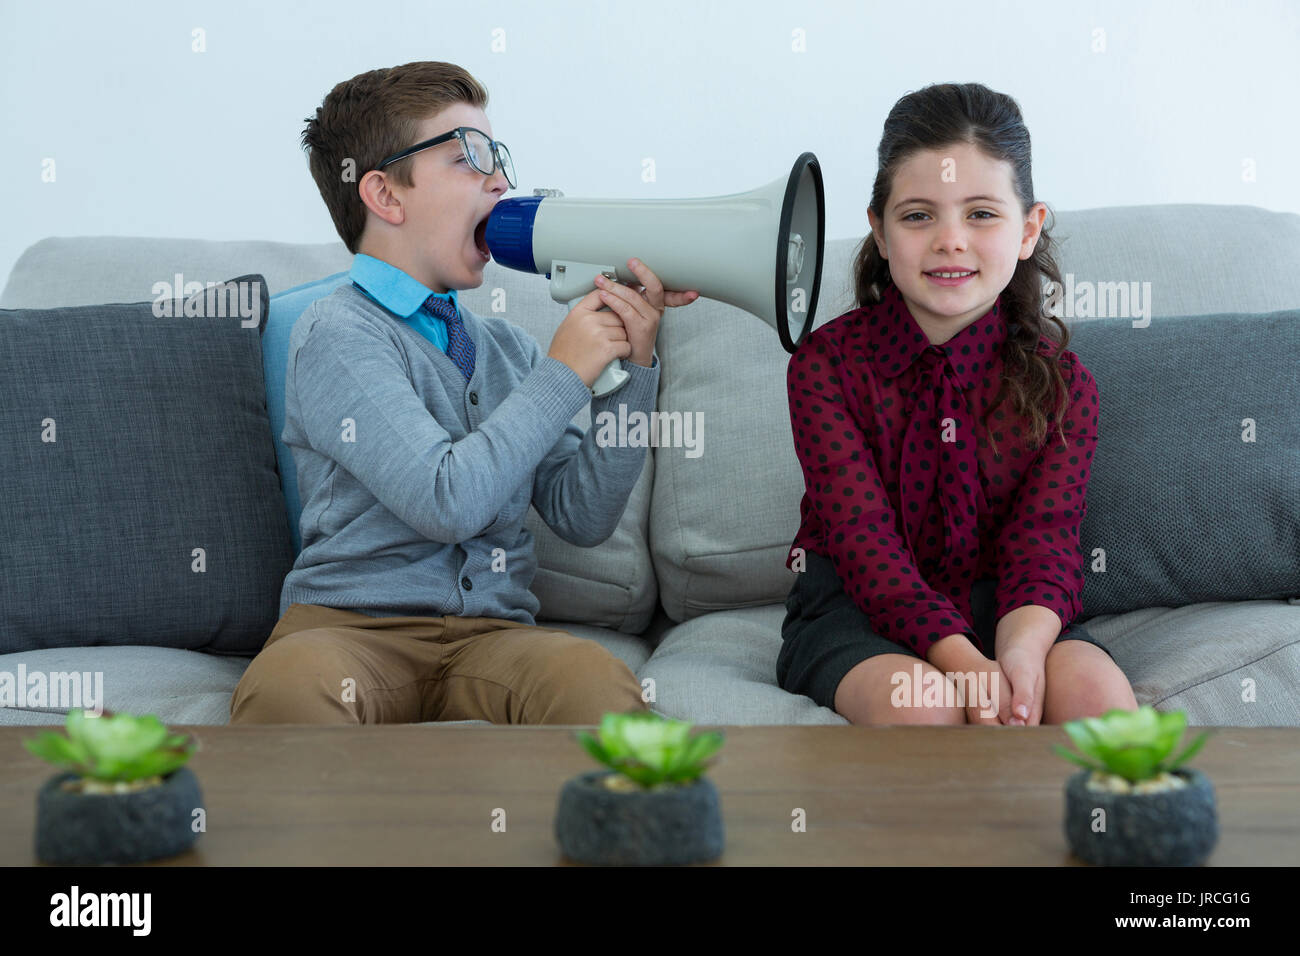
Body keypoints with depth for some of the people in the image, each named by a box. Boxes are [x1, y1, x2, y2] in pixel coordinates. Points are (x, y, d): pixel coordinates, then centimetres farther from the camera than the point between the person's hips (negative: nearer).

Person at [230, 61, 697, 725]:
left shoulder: (507, 346, 16)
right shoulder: (338, 333, -5)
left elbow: (583, 518, 11)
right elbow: (447, 501, -17)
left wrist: (633, 370, 2)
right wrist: (563, 374, -8)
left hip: (491, 631, 4)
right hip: (351, 621, -4)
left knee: (595, 681, -31)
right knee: (288, 684, -39)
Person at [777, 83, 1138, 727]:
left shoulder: (1062, 384, 1)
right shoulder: (826, 362, -6)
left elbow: (1044, 537, -11)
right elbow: (863, 535, -16)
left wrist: (1021, 648, -35)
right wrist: (965, 663, -32)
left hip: (998, 607, 3)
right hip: (853, 608, -2)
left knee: (1097, 692, -29)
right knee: (921, 701, -35)